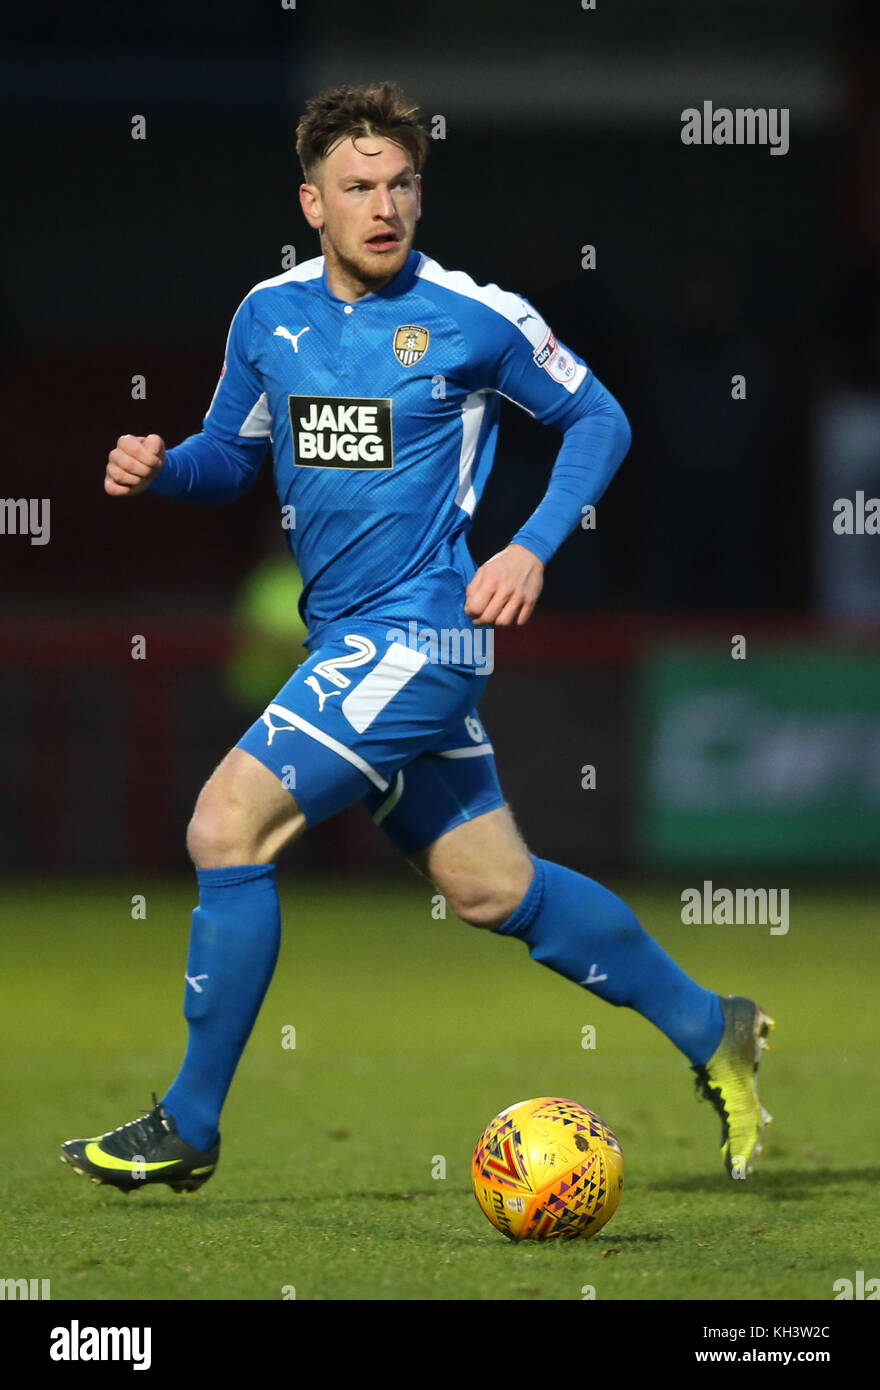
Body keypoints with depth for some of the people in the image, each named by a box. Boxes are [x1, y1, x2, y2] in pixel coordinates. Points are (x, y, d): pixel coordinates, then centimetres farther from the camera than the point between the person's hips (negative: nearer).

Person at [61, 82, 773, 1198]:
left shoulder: (474, 317, -7)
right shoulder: (268, 315, 8)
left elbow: (596, 418, 4)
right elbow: (234, 451, 21)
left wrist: (533, 546, -8)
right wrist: (160, 469, -2)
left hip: (419, 633, -7)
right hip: (348, 641, 7)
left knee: (227, 825, -14)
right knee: (490, 886, 13)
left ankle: (188, 1126, -5)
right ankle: (709, 1031, 29)